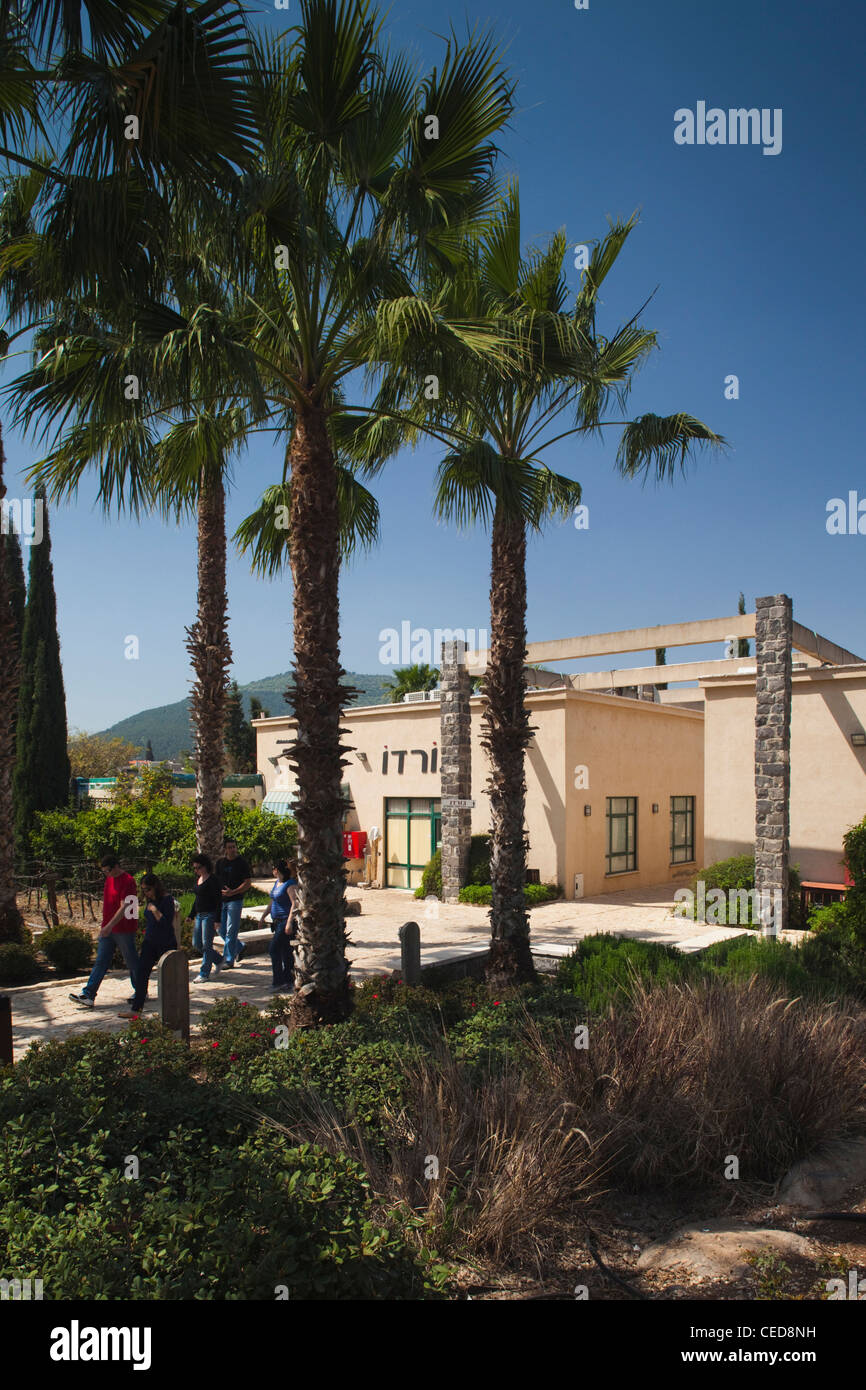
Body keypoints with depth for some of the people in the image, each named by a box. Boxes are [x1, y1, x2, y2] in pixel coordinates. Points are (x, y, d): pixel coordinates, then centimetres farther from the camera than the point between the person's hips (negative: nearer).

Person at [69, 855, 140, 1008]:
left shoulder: (127, 881, -16)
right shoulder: (109, 879, 11)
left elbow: (124, 907, -23)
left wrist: (110, 926, -29)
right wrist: (104, 925, 21)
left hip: (124, 930, -8)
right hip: (107, 929, 8)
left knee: (132, 962, 5)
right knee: (100, 962, 4)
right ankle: (88, 996, 2)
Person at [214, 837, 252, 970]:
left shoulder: (241, 863, -6)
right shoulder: (220, 862, 10)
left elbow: (248, 883, -9)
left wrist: (233, 892, -20)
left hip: (235, 900, -6)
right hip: (221, 900, 6)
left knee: (230, 932, -6)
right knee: (222, 931, 10)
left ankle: (229, 960, 2)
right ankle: (239, 947, 31)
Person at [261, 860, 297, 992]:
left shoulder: (291, 884, -14)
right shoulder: (277, 883, 14)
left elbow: (295, 903, -21)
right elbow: (272, 902, 25)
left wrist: (289, 922, -27)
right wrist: (263, 915, 20)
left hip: (286, 921, -9)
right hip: (278, 922, 9)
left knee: (274, 949, -11)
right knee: (285, 952, 12)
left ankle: (279, 981, -6)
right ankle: (288, 981, 18)